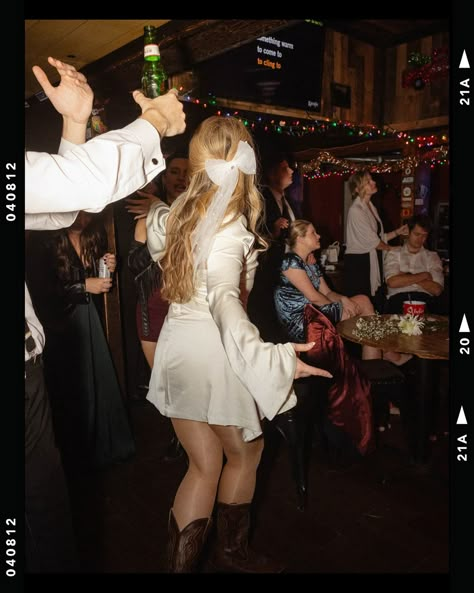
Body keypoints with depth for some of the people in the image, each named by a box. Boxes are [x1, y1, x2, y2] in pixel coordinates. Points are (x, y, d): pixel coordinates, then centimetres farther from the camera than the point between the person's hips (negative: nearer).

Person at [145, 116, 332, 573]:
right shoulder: (230, 224, -16)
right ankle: (231, 552, 39)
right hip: (210, 348, -7)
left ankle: (180, 563, 23)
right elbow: (223, 299, -30)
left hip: (176, 344, 7)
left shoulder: (178, 211, 6)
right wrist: (270, 358, -38)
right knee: (246, 452, 19)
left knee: (204, 465, 18)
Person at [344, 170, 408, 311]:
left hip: (373, 261, 9)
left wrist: (397, 232, 8)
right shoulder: (356, 210, -13)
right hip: (358, 263, -8)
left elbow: (378, 238, 13)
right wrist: (391, 248, 3)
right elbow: (372, 241, -12)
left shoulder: (371, 207, 13)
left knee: (377, 307, 9)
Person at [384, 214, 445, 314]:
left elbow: (437, 290, 4)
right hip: (398, 298, -1)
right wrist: (423, 276, 2)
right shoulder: (394, 253, 16)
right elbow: (392, 282, -4)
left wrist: (407, 277, 0)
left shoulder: (432, 256, 19)